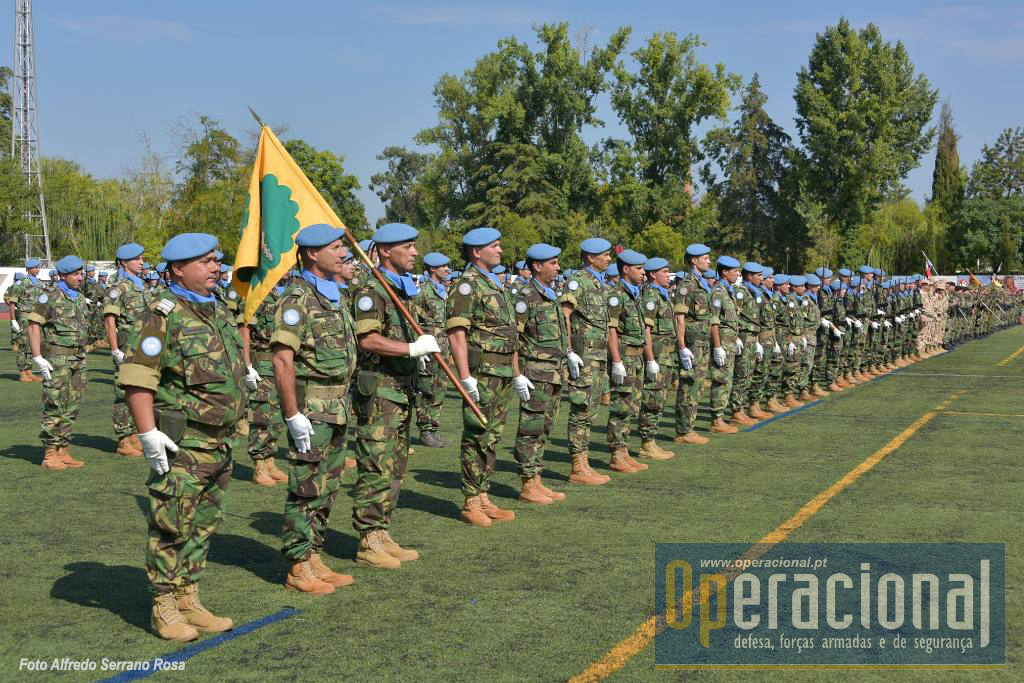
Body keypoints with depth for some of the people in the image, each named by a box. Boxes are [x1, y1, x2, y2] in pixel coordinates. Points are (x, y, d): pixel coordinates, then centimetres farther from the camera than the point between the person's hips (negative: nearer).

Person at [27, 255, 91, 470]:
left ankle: (63, 452, 14)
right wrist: (38, 358, -17)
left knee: (72, 409, 8)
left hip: (78, 359, 7)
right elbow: (33, 326, -11)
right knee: (55, 408, -6)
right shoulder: (50, 297, -8)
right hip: (57, 359, -7)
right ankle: (50, 454, -1)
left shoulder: (81, 298, 14)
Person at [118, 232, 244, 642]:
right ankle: (165, 610, 7)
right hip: (182, 444, -8)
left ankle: (189, 602, 23)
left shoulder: (218, 313, 16)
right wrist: (148, 433, -21)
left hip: (220, 442, 8)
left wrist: (232, 428, 22)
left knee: (202, 526, 13)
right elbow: (136, 376, -16)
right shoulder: (163, 314, -10)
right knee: (172, 527, -2)